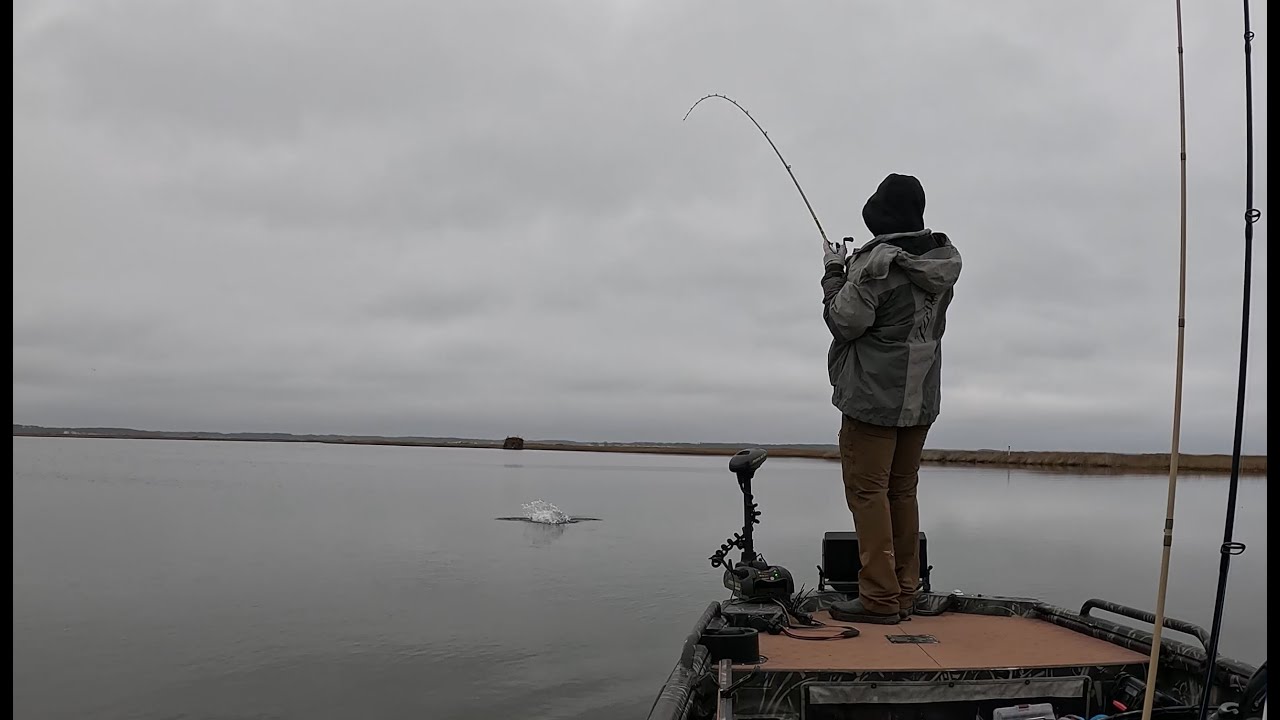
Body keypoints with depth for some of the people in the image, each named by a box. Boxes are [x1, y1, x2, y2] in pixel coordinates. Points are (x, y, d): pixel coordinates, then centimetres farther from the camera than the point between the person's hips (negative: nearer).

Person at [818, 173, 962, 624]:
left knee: (867, 490, -3)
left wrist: (834, 272, 0)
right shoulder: (942, 262, 9)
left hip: (874, 398, -8)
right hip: (921, 399, 8)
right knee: (902, 491, 13)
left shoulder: (879, 262, -16)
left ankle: (879, 598, -2)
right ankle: (904, 594, 19)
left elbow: (844, 323, -13)